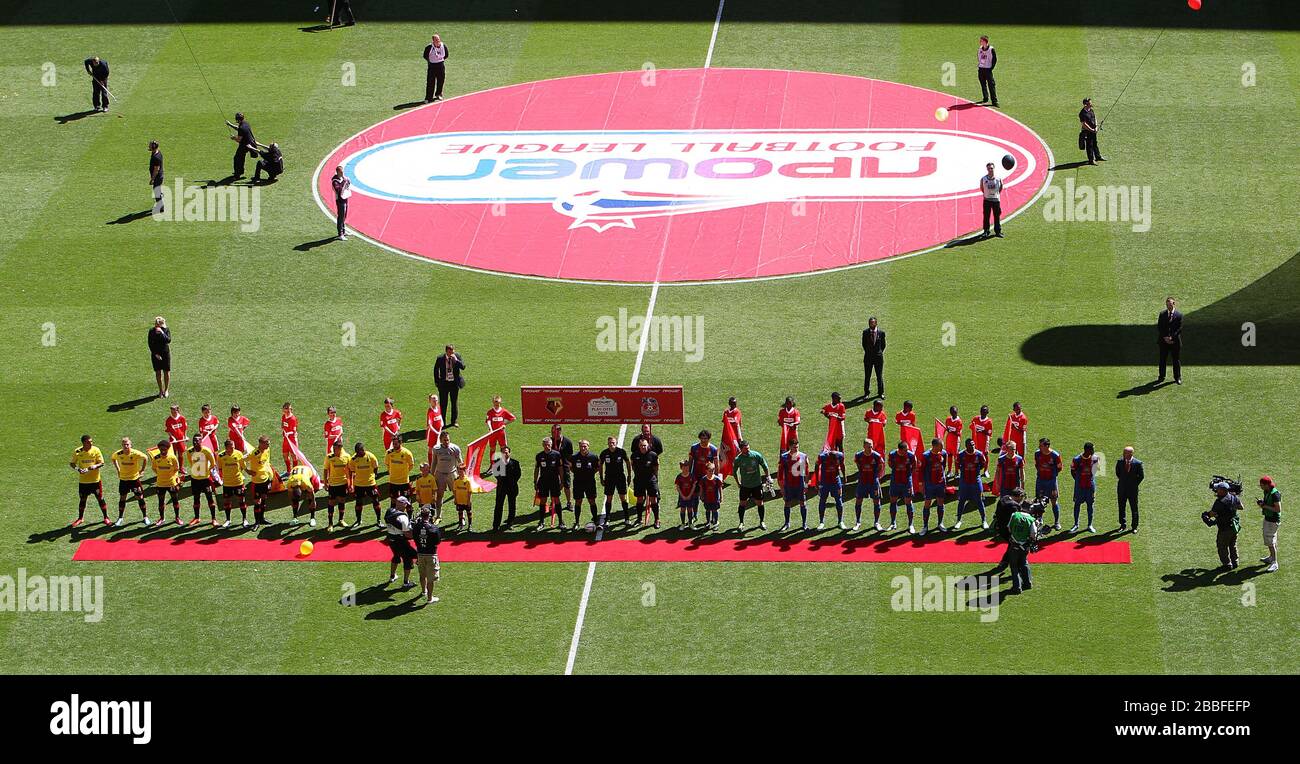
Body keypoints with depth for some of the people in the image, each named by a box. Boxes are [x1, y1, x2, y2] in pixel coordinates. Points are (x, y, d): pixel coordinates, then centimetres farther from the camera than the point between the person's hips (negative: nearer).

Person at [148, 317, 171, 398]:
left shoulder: (166, 330, -7)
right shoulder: (152, 331, -5)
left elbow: (168, 340, -19)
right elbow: (150, 344, -4)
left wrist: (162, 333, -28)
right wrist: (155, 354, -11)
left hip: (165, 353, -1)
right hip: (156, 354, 1)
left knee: (166, 372, 4)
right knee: (158, 372, 5)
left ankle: (166, 390, 19)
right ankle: (161, 390, 16)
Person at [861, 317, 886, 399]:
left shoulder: (881, 332, -5)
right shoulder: (865, 332, -4)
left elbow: (883, 345, 7)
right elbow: (864, 344, 8)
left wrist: (880, 352, 6)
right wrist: (867, 352, 9)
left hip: (878, 356, 0)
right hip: (868, 357, 0)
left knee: (879, 376, 7)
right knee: (867, 376, 5)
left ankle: (880, 393, 19)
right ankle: (866, 393, 18)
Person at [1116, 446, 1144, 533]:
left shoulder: (1137, 463, -10)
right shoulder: (1120, 462, -1)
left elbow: (1141, 476, -1)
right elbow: (1117, 473, 15)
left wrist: (1135, 484, -4)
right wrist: (1122, 481, 9)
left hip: (1132, 489, -3)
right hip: (1122, 489, 3)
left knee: (1134, 508, 5)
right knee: (1121, 507, 9)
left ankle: (1134, 527, 16)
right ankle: (1123, 525, 23)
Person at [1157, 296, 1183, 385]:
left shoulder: (1179, 315, -4)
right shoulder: (1162, 314, 4)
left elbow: (1179, 328, -7)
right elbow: (1159, 327, 2)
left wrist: (1171, 337, -15)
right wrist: (1165, 337, -10)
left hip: (1175, 341, -2)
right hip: (1163, 341, 2)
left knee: (1176, 360, 6)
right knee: (1162, 359, 8)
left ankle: (1177, 378, 17)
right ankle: (1161, 377, 19)